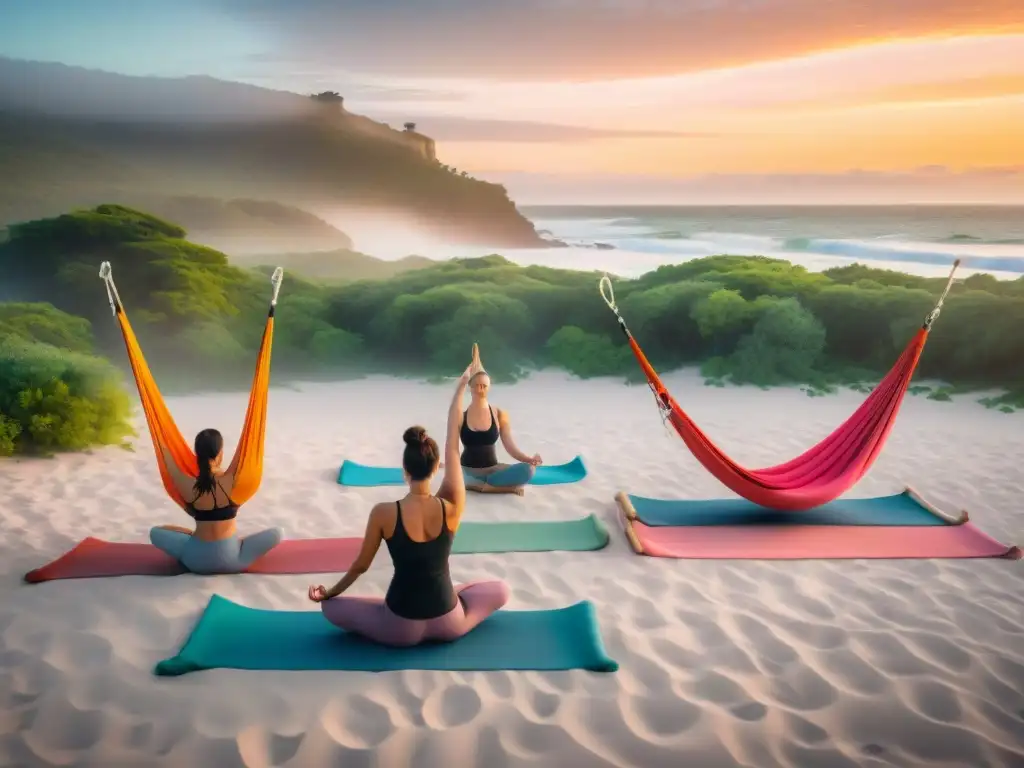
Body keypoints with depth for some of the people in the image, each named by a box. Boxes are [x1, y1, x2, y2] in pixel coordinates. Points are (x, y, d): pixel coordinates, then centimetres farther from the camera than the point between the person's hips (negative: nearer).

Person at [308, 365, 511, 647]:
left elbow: (360, 566, -4)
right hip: (449, 625, 1)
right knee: (501, 590, 27)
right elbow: (453, 447, -4)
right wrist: (460, 389, 5)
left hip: (401, 630, -1)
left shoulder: (383, 513, -17)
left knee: (330, 607, 21)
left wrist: (328, 593, 16)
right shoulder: (451, 508, -15)